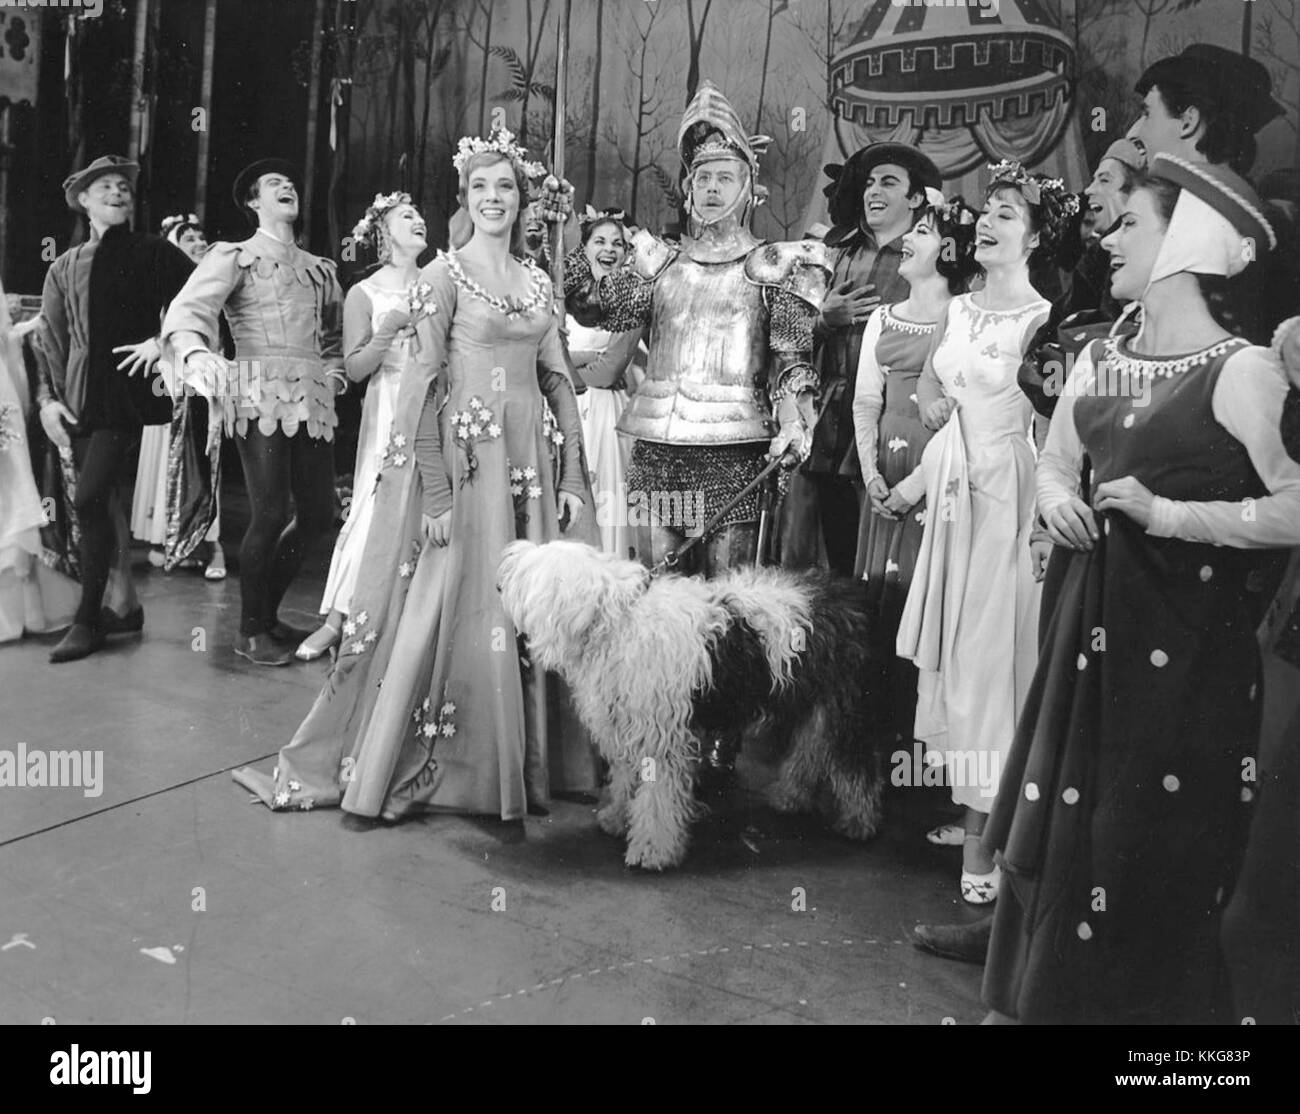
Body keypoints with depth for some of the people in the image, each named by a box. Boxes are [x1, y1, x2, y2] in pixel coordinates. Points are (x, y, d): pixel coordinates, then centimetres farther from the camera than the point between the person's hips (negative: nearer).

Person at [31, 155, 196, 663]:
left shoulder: (152, 252, 5)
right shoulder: (64, 267, 14)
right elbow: (49, 338, 10)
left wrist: (163, 340, -11)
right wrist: (47, 397, -1)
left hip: (126, 392, -4)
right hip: (78, 397, 4)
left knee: (89, 500, -13)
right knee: (104, 502, 7)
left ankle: (88, 618, -5)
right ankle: (126, 603, 19)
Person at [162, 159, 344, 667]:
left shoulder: (320, 268, 21)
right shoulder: (234, 256, 3)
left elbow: (336, 332, 31)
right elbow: (187, 309, -12)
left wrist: (335, 373, 11)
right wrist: (196, 353, -33)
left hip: (313, 400, 6)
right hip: (260, 395, -6)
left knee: (318, 513, 4)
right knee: (270, 514, -11)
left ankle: (268, 613, 24)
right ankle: (250, 630, 6)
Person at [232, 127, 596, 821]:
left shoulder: (538, 282, 14)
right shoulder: (443, 275, -2)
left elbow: (558, 380, 13)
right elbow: (425, 385, -9)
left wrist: (572, 478, 7)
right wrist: (436, 491, -17)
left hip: (531, 463, 5)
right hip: (463, 457, -5)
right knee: (444, 605, -3)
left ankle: (517, 764, 20)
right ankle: (383, 766, 11)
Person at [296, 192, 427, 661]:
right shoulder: (364, 293, 2)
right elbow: (355, 369, -3)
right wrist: (388, 332, -16)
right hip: (390, 411, -2)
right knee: (376, 510, -7)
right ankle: (337, 617, 2)